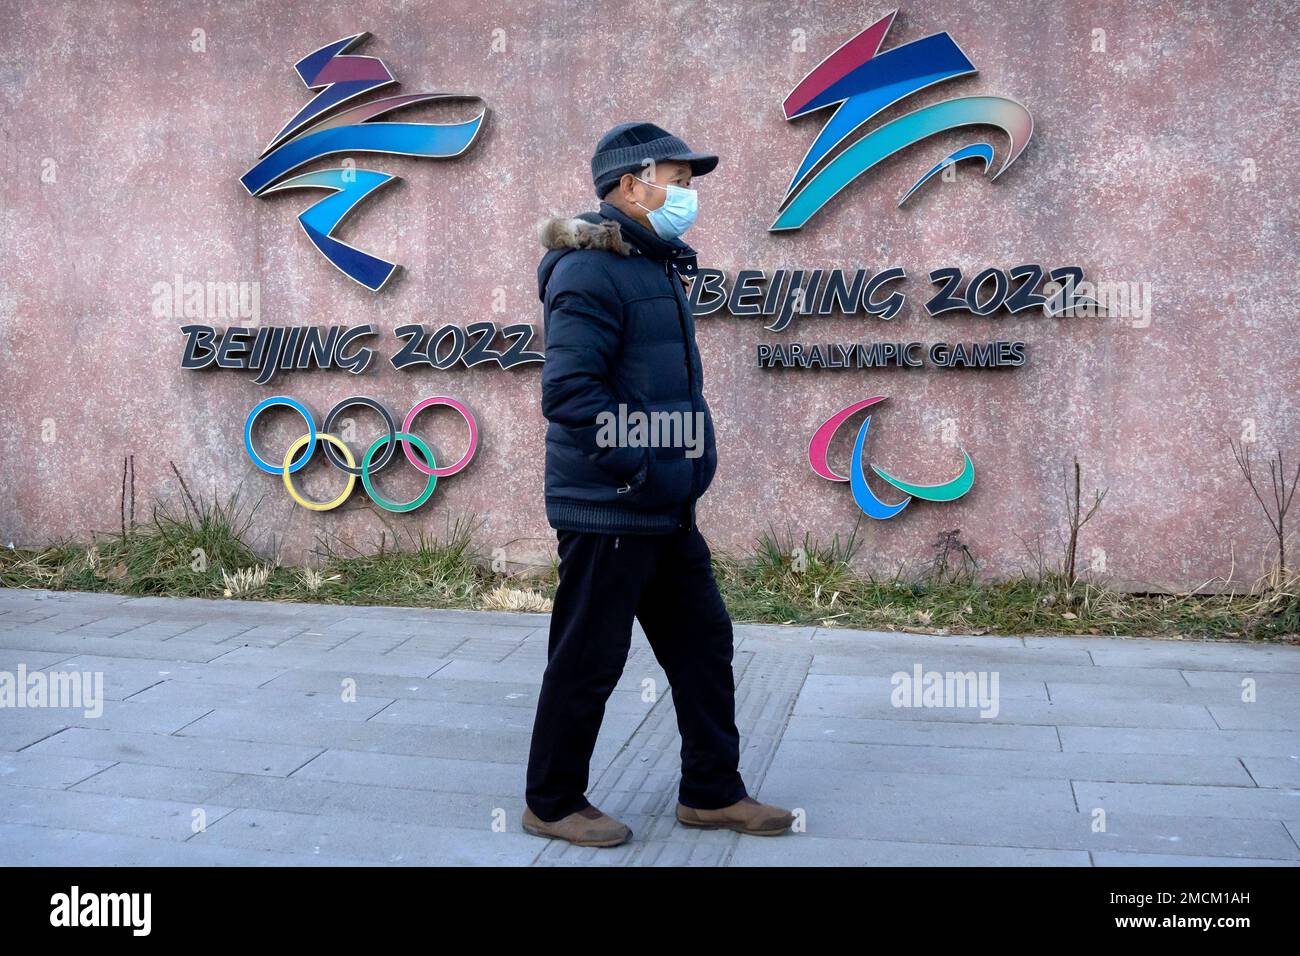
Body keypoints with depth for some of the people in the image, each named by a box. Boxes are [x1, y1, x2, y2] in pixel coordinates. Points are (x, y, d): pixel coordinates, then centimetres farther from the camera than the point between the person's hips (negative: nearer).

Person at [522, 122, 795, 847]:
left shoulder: (656, 266, 15)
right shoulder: (591, 271, -16)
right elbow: (569, 392, -25)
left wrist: (690, 463, 13)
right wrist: (641, 471, -22)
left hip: (667, 510, 10)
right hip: (607, 511, -10)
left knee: (704, 642, 14)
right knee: (588, 660, 3)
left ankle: (712, 791, 28)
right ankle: (553, 803, 21)